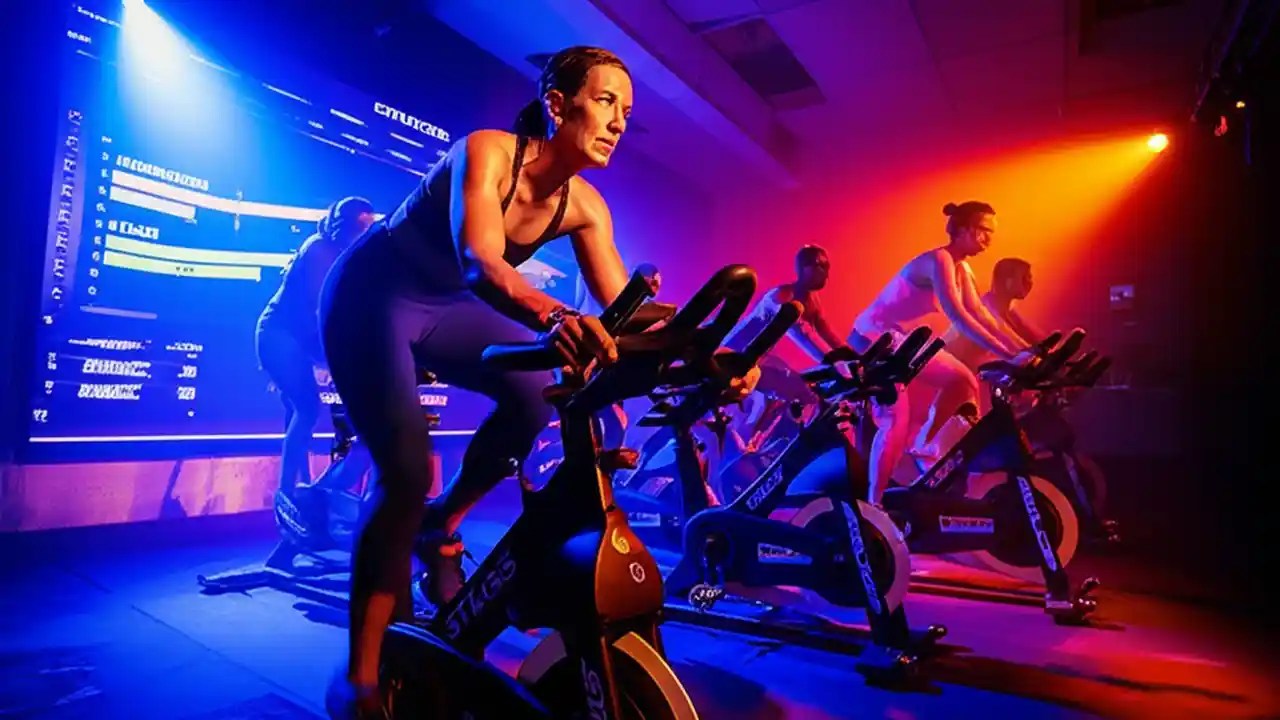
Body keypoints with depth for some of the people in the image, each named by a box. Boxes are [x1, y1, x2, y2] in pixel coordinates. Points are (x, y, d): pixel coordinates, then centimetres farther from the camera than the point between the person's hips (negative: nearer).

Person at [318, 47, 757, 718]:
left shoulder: (583, 205, -10)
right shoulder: (486, 151, -26)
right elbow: (479, 264, -43)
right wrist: (554, 318, -62)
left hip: (440, 307, 6)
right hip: (371, 296, -5)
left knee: (536, 390, -22)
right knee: (406, 476, -18)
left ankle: (442, 527, 3)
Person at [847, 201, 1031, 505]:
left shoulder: (962, 269, 7)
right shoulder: (939, 260, -22)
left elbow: (980, 315, 3)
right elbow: (956, 315, -33)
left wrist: (1022, 349, -6)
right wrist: (1007, 355, -36)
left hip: (903, 339, 10)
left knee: (963, 382, 8)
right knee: (895, 421, -14)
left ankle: (923, 446, 17)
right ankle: (873, 503, -8)